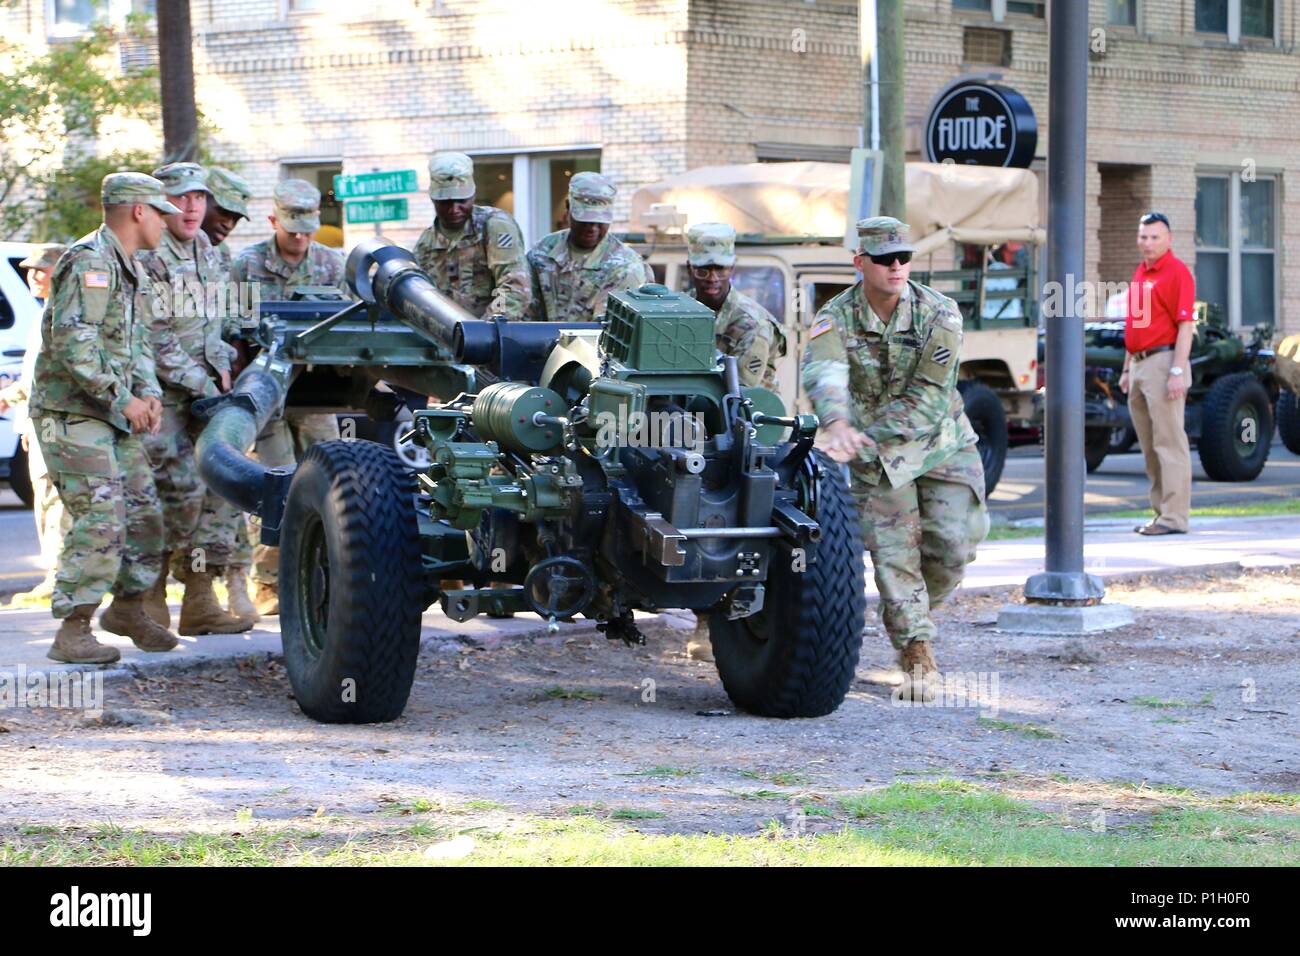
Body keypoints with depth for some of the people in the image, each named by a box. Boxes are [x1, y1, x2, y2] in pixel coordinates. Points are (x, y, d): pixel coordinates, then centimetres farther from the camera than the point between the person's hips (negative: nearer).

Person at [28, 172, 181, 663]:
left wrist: (149, 392, 4)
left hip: (111, 418, 10)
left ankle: (127, 607, 29)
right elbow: (71, 342, -25)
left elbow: (135, 341, 22)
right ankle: (72, 632, -12)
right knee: (100, 519, -15)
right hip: (71, 414, -10)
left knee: (144, 512, 13)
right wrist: (122, 397, -21)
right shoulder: (89, 261, -16)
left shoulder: (124, 267, 17)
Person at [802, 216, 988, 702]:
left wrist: (864, 437, -30)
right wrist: (837, 424, -58)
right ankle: (918, 660, 3)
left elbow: (928, 399, -22)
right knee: (893, 555, -5)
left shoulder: (940, 314, -16)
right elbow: (823, 374, -36)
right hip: (876, 459, 0)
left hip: (943, 446, 0)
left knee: (953, 546, -6)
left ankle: (911, 615, 24)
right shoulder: (836, 318, -15)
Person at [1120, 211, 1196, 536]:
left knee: (1169, 442, -10)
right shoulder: (1140, 273, 18)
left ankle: (1175, 516, -10)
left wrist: (1177, 372, -22)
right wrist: (1127, 368, 21)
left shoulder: (1177, 272, -9)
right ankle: (1161, 510, 16)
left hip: (1163, 361, -9)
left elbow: (1186, 325, -16)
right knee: (1150, 446, 11)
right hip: (1140, 365, 9)